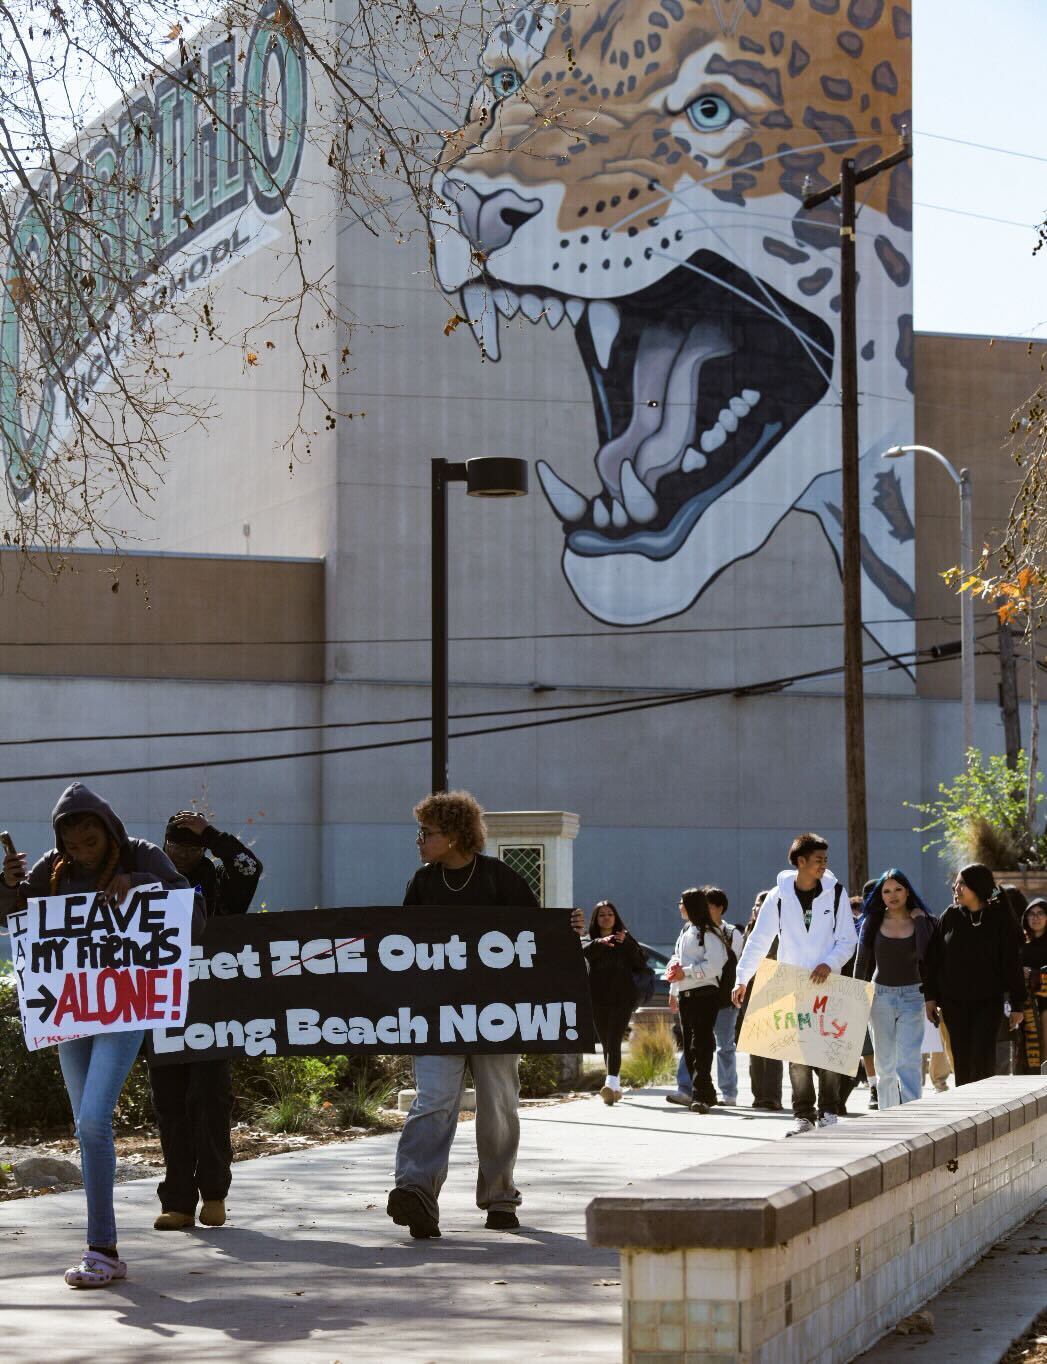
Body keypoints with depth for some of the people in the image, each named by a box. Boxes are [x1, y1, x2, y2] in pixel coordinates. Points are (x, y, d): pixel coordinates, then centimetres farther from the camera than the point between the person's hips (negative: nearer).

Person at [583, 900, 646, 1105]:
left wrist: (627, 943, -12)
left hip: (622, 998, -2)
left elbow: (641, 964, 0)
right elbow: (585, 951, -16)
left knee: (614, 1042, -15)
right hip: (598, 1000, 2)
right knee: (606, 1043, 7)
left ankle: (611, 1084, -27)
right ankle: (616, 1087, 18)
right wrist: (600, 942, -36)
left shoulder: (625, 940, 10)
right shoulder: (592, 941, 9)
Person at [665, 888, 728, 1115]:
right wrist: (673, 989, 18)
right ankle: (705, 1094, 15)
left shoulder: (708, 933, -8)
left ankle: (701, 1095, -17)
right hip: (685, 994, 9)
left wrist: (686, 972, -17)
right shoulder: (685, 932, 19)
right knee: (689, 1046, 8)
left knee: (701, 1045, -13)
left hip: (704, 993, -9)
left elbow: (714, 965, -16)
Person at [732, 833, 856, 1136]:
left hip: (825, 984, 0)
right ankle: (803, 1114, 5)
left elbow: (848, 939, 0)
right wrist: (742, 979, -3)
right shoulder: (779, 896, -1)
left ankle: (828, 1111, 11)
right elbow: (759, 940, 2)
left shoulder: (835, 892, -2)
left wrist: (829, 963, -18)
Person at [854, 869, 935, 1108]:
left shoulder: (922, 921, 1)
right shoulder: (873, 922, 4)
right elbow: (862, 962, 6)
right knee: (885, 1064, 7)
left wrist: (919, 920, -11)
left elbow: (926, 954, -16)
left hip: (912, 995, -2)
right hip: (880, 995, 2)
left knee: (909, 1061, -12)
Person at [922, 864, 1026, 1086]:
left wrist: (1017, 1004, -3)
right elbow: (932, 958, 7)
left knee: (983, 1060, -9)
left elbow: (1012, 963, -2)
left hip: (989, 1001, -3)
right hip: (954, 1001, 3)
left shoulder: (999, 919, -4)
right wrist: (930, 995, 3)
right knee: (962, 1061, 4)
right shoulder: (950, 916, 3)